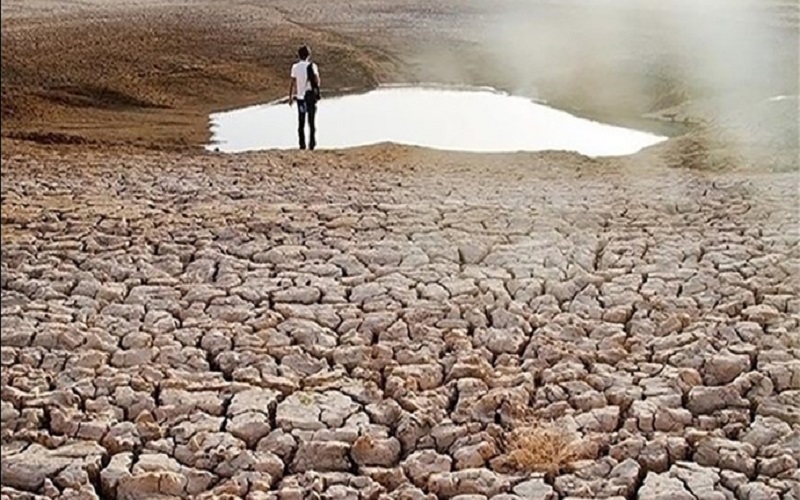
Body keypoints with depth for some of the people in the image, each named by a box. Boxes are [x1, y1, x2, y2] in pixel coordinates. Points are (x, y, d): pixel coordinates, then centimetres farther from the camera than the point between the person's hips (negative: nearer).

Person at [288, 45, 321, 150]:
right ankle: (312, 143, 2)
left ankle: (302, 144, 5)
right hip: (311, 96, -1)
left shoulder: (295, 67, -2)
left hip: (300, 96, 1)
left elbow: (293, 83, -4)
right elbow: (317, 80, -17)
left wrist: (290, 96, 3)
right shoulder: (312, 66, -6)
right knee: (312, 121, 7)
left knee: (301, 122, 8)